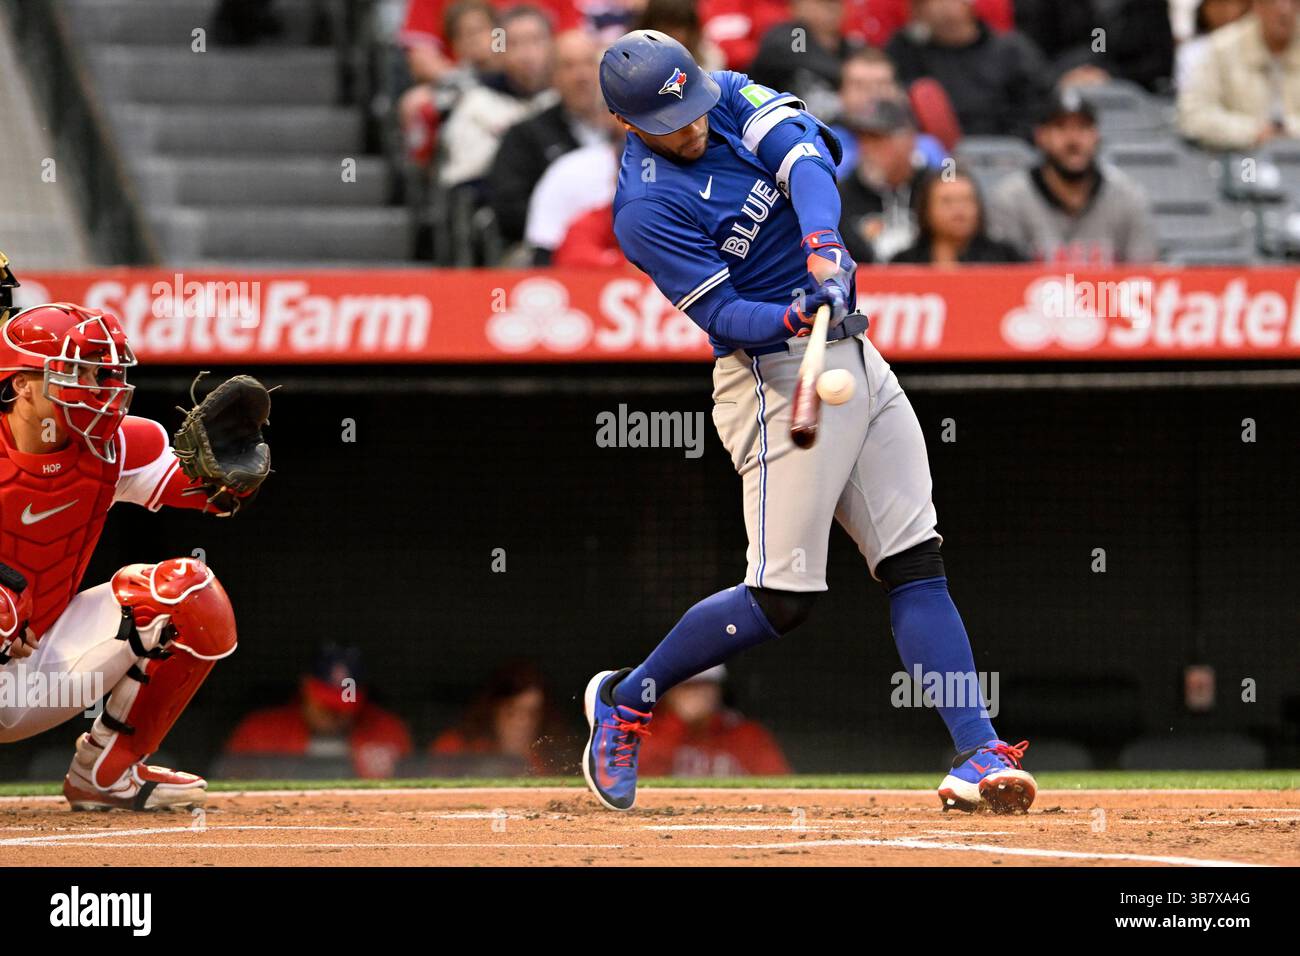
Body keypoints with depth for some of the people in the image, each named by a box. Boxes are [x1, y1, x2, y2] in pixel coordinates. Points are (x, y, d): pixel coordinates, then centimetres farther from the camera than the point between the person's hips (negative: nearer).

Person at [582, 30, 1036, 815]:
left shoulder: (728, 96, 3)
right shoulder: (646, 210, -15)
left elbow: (806, 149, -14)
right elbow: (724, 316, -19)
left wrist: (822, 245, -32)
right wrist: (796, 317, -39)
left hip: (853, 357, 7)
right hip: (776, 378, -7)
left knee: (919, 565, 0)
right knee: (783, 598, -8)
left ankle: (977, 756, -4)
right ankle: (627, 699, 12)